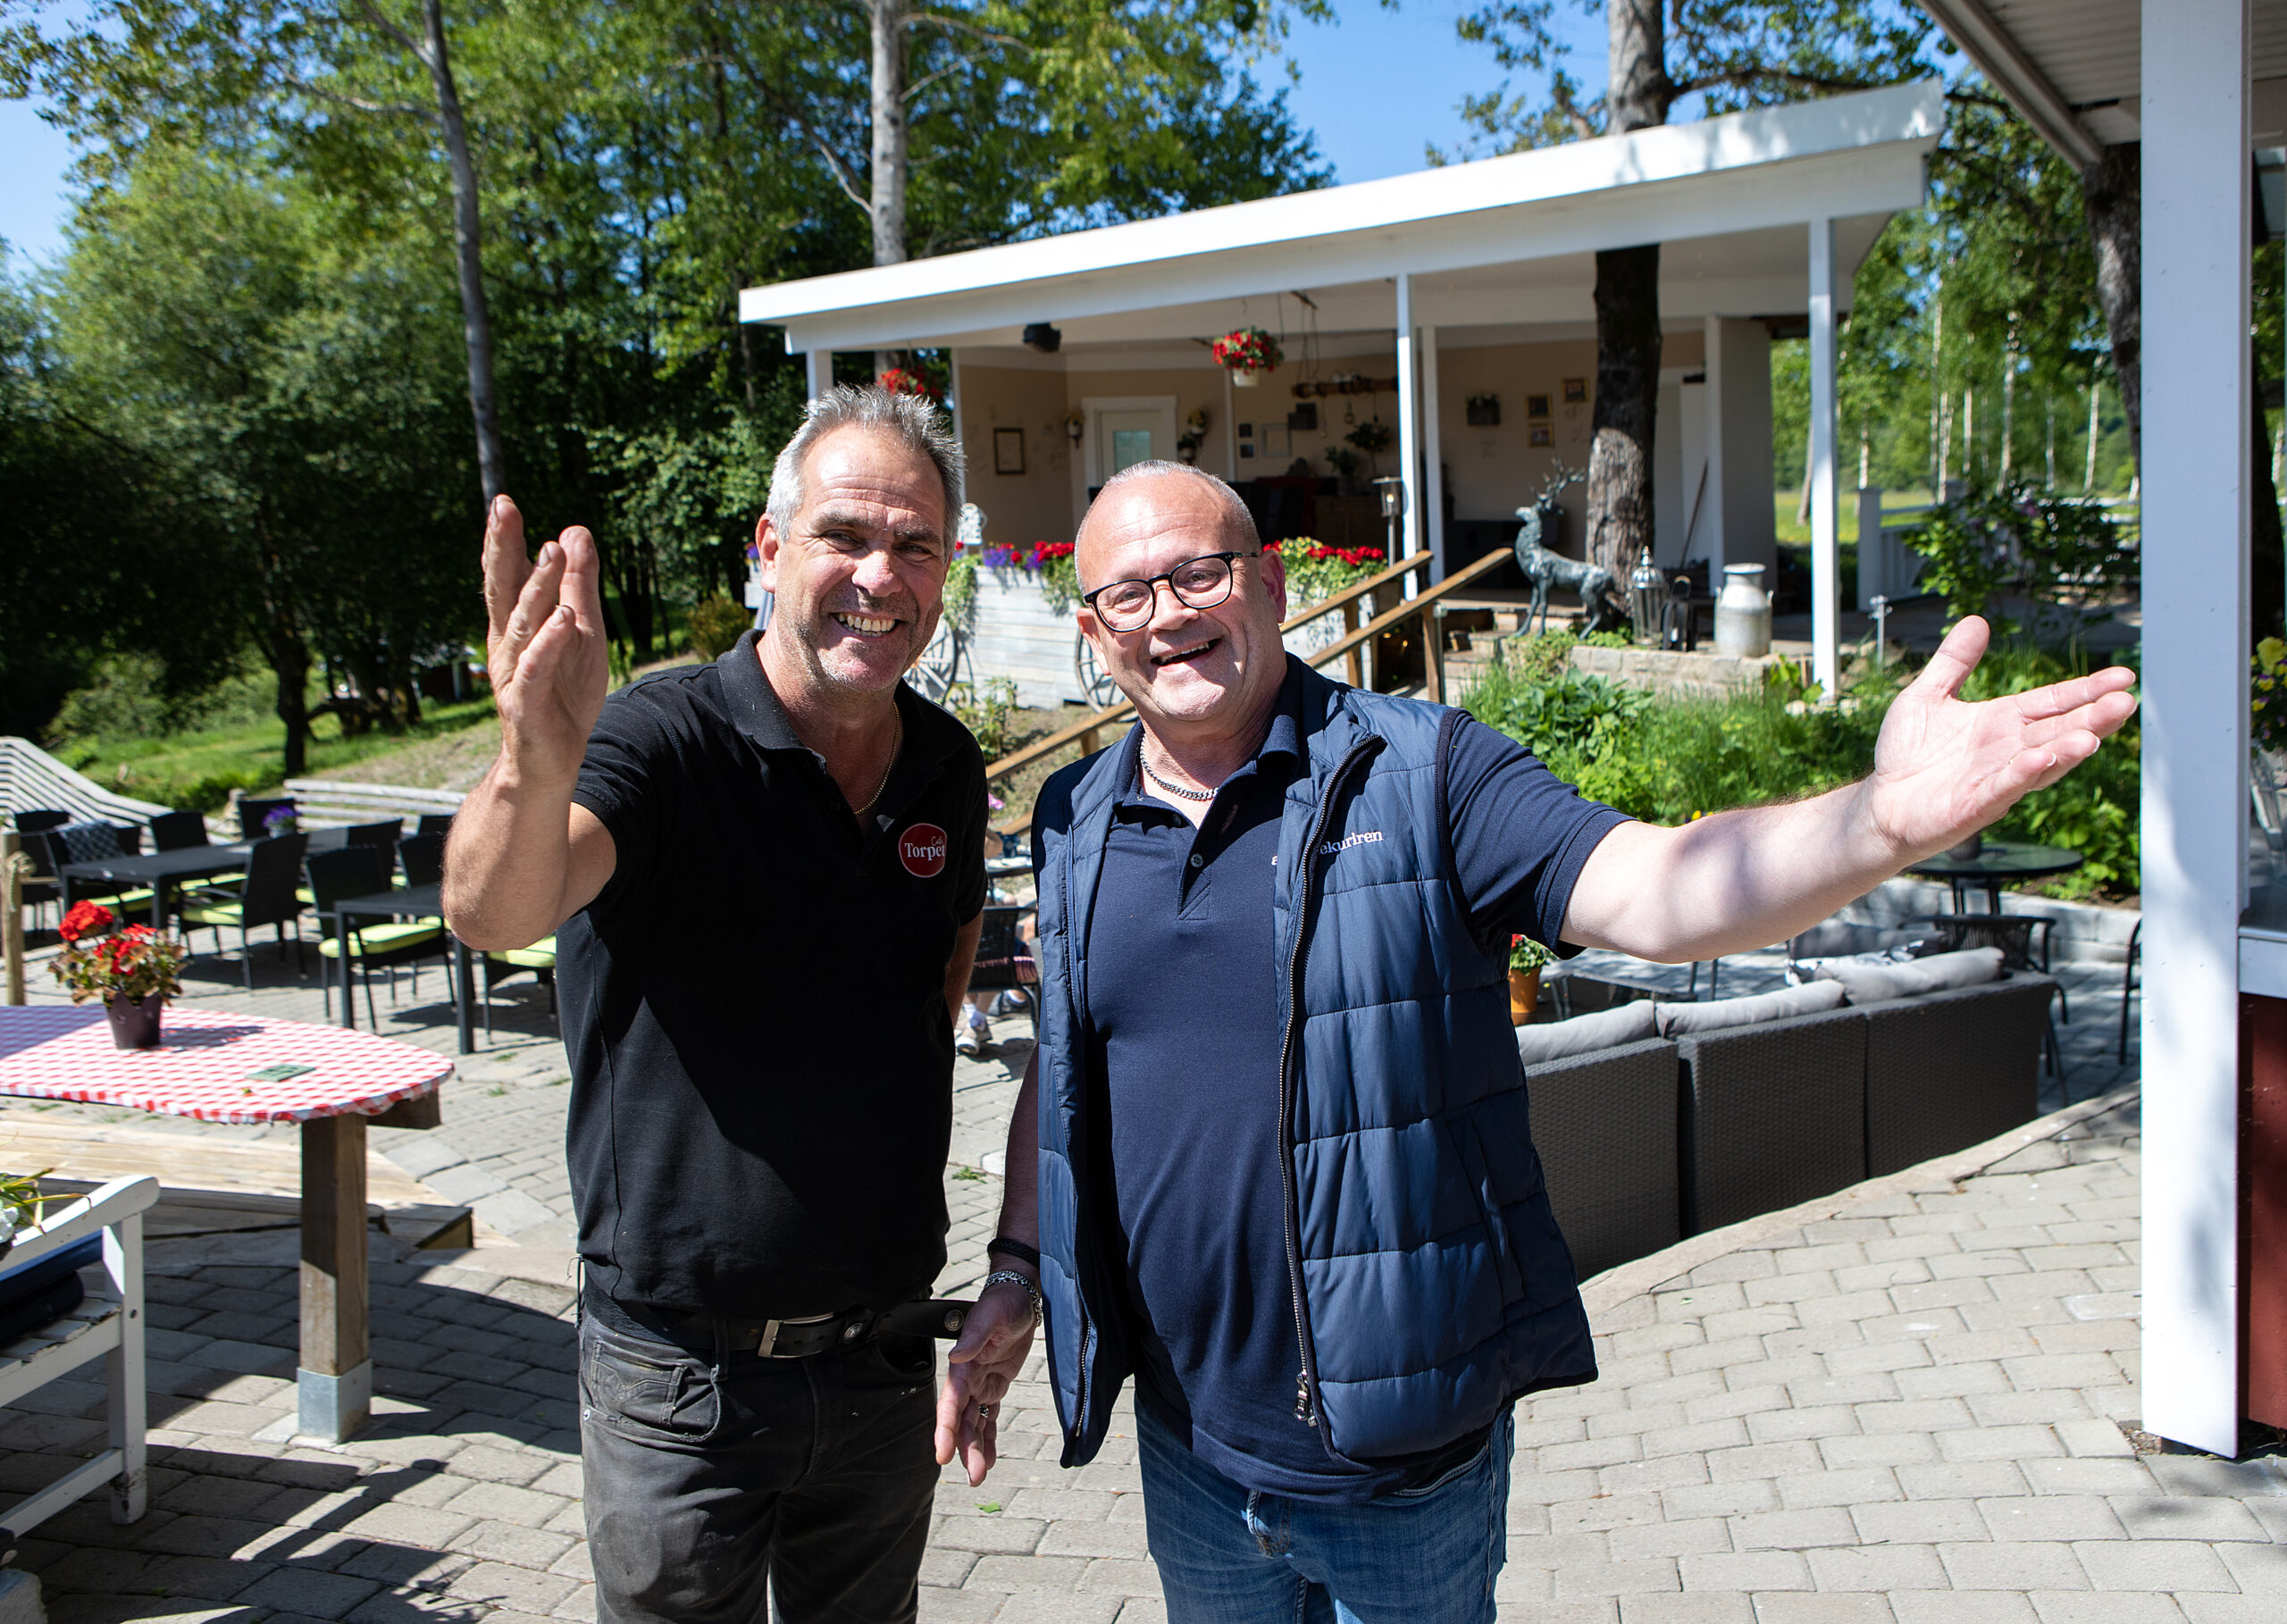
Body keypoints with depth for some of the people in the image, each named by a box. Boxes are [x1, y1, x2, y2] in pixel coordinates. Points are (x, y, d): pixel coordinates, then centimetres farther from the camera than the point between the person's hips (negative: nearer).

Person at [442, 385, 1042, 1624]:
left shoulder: (947, 768, 1)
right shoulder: (663, 742, -17)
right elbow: (491, 911, -35)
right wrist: (536, 766, -58)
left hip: (887, 1364, 5)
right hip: (687, 1374, -5)